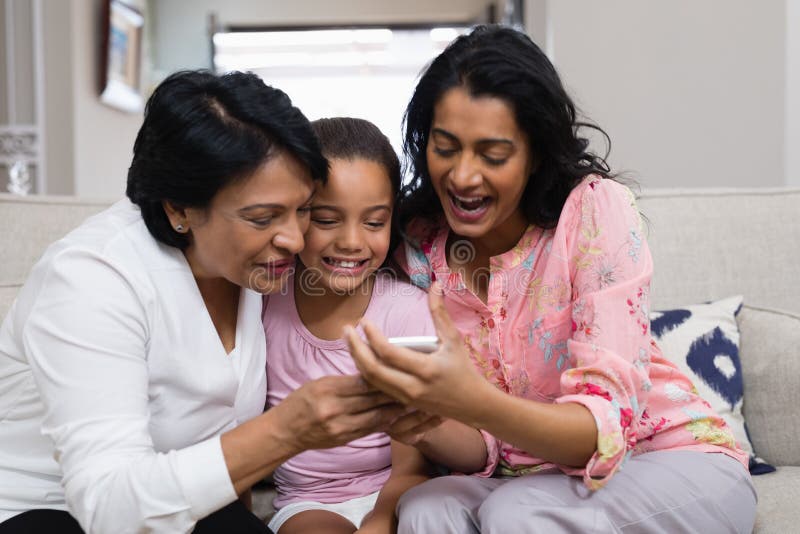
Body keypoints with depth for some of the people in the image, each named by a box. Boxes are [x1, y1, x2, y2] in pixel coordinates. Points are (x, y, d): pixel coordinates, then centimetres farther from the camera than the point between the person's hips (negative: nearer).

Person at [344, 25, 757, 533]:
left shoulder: (597, 210, -17)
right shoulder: (420, 246, -6)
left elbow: (609, 423, -25)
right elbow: (482, 449, -5)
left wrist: (475, 404, -43)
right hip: (531, 477, 3)